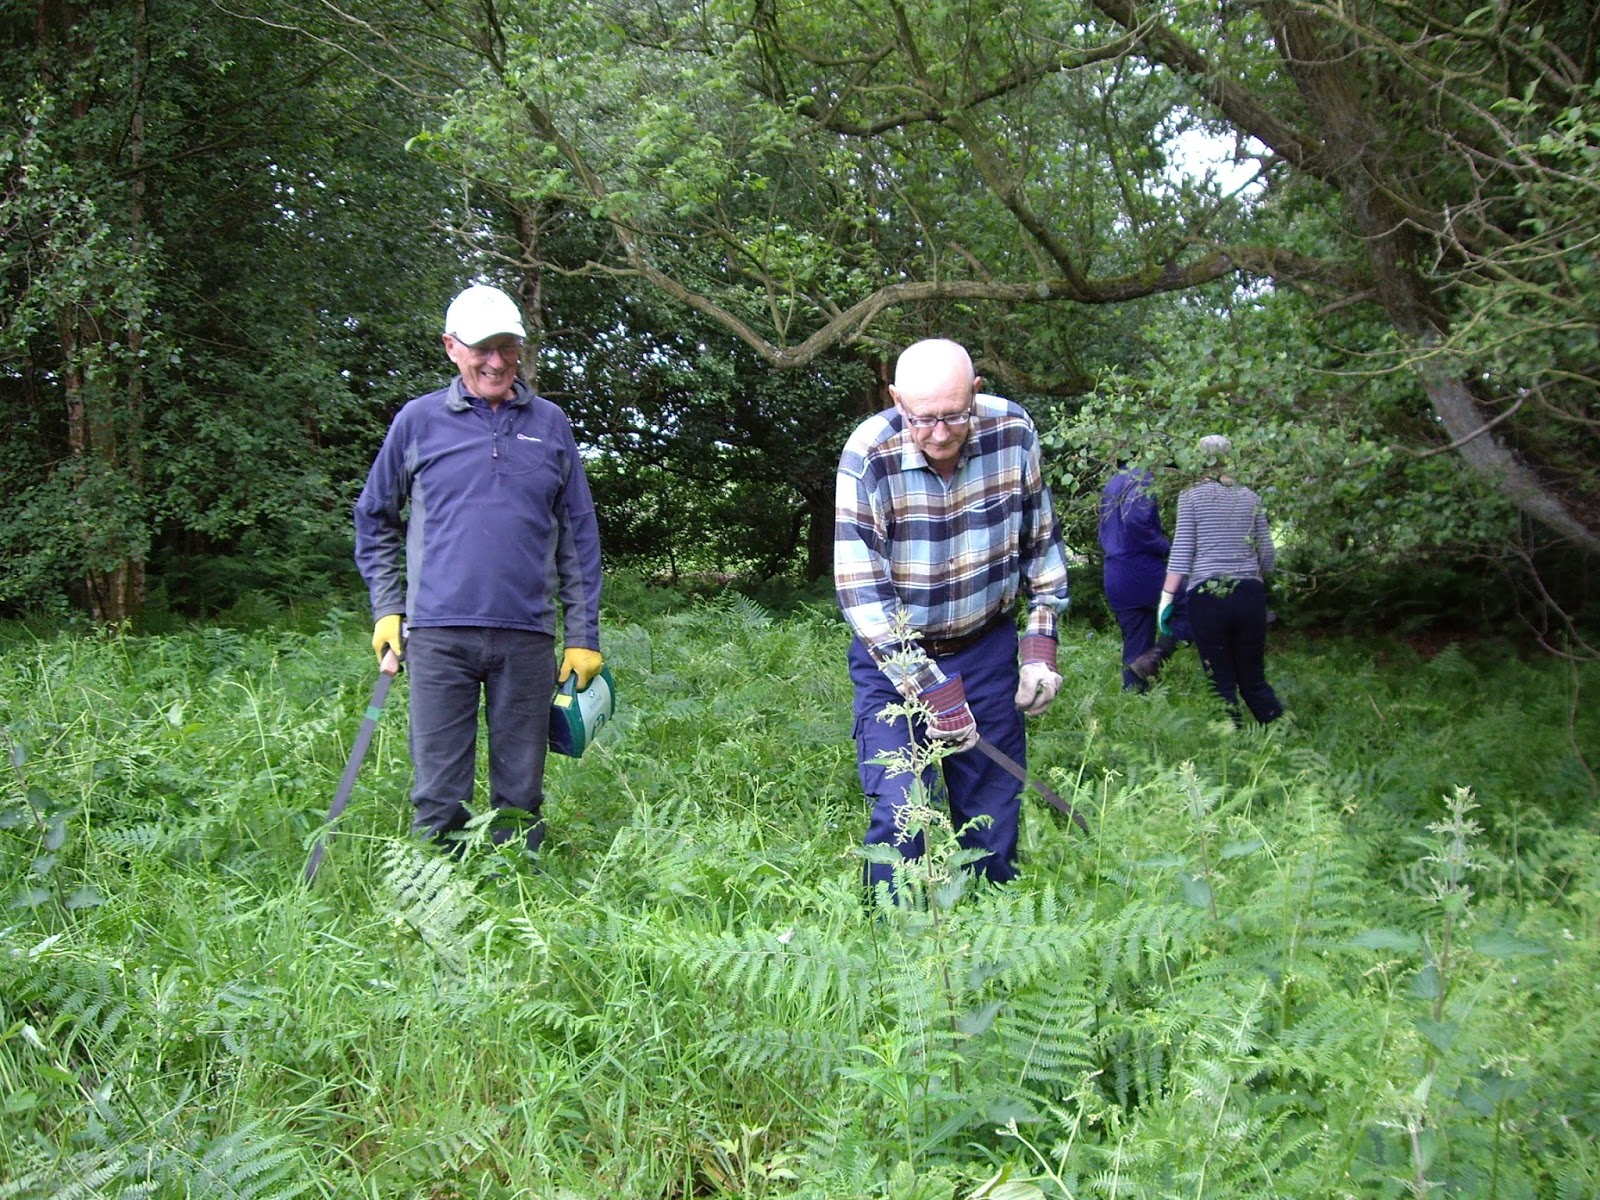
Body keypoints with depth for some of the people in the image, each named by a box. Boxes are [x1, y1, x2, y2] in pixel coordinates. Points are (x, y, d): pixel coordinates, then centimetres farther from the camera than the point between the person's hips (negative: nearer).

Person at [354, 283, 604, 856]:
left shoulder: (550, 424, 10)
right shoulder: (419, 420, 6)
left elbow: (578, 535, 12)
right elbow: (374, 519, 15)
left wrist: (584, 635, 8)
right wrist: (387, 609, 6)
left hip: (528, 636, 1)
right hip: (439, 633, -1)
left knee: (521, 794, 8)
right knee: (438, 793, 0)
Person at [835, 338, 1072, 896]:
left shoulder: (1013, 431, -12)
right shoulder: (869, 455, -23)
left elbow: (1042, 542, 3)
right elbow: (860, 589, -24)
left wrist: (1041, 645, -1)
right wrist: (931, 691, -24)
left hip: (988, 647, 3)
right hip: (895, 657, -3)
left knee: (994, 814, 8)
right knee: (900, 816, -11)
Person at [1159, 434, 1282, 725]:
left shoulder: (1191, 496, -1)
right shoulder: (1250, 497, 9)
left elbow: (1181, 552, -6)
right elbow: (1267, 554, 11)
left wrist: (1167, 597, -4)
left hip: (1207, 595, -3)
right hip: (1249, 595, 3)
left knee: (1222, 685, 3)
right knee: (1254, 681, 13)